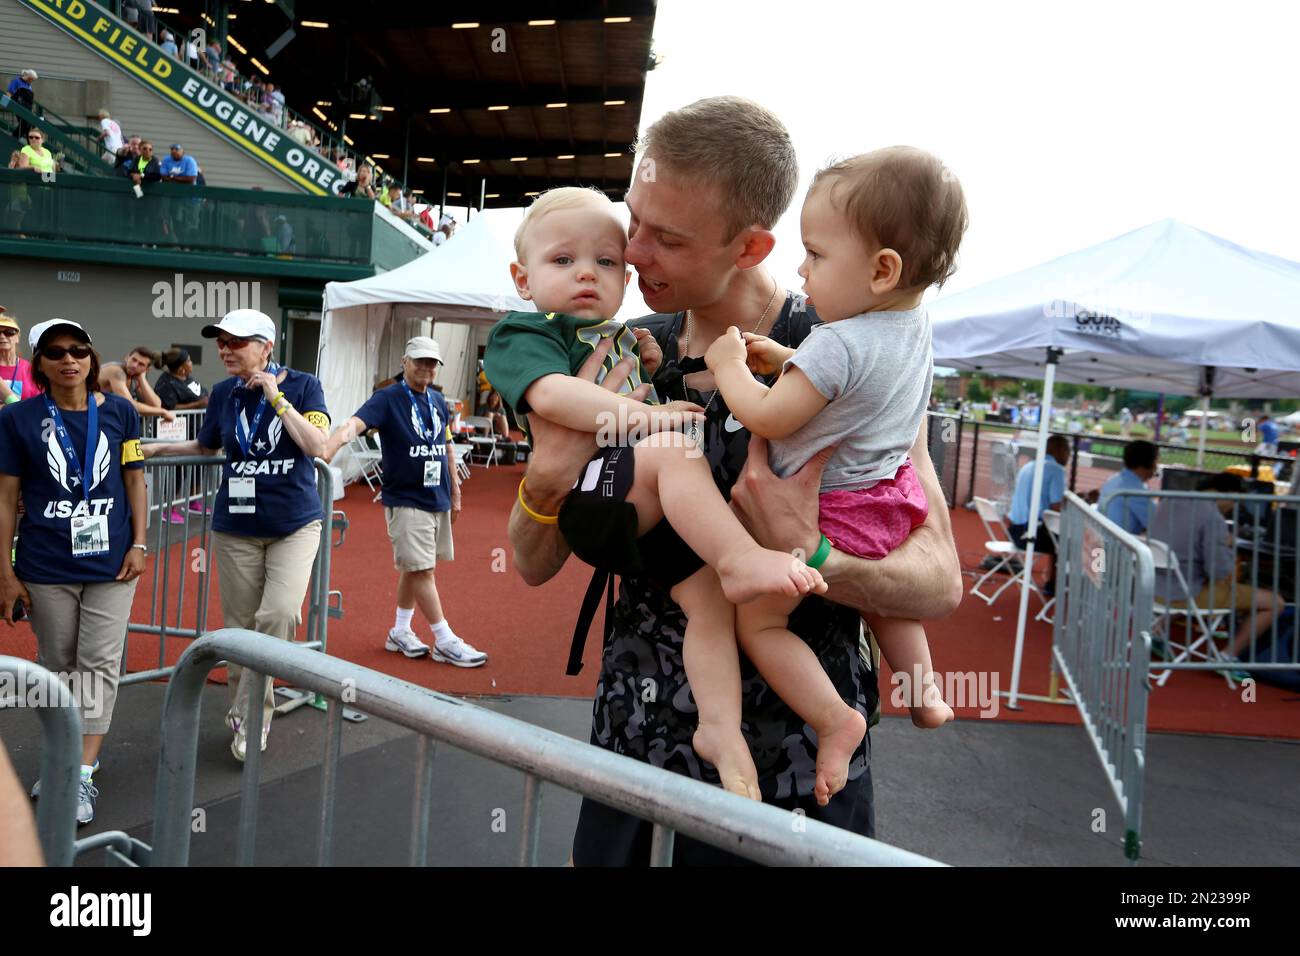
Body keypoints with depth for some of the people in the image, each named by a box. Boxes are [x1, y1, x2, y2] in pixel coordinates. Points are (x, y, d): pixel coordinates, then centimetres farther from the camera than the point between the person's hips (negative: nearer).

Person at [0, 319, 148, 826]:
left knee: (100, 666, -2)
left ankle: (82, 776, 4)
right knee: (58, 667, 12)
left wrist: (138, 545, -1)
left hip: (110, 563, 0)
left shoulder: (119, 412, 0)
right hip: (45, 568, 0)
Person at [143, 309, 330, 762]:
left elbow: (318, 445, -19)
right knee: (240, 626, 5)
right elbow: (207, 446, 21)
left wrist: (276, 398, -18)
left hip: (295, 524, -3)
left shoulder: (302, 385, -6)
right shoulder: (223, 393, 3)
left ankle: (246, 717, -2)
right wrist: (157, 448, 14)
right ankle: (249, 720, 23)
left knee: (279, 614, -19)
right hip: (237, 527, 3)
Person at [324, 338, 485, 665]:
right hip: (405, 501, -7)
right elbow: (354, 424, -25)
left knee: (413, 568, 14)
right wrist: (326, 450, -43)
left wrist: (455, 492, 19)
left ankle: (400, 632, 26)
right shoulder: (387, 399, -8)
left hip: (439, 500, 7)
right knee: (422, 569, -5)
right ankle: (445, 641, 1)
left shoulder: (438, 401, 11)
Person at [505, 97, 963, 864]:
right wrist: (549, 478, -21)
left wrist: (813, 559, -33)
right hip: (636, 741, 4)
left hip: (795, 771, -3)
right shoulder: (623, 357, -2)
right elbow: (536, 566, 1)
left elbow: (940, 581, -13)